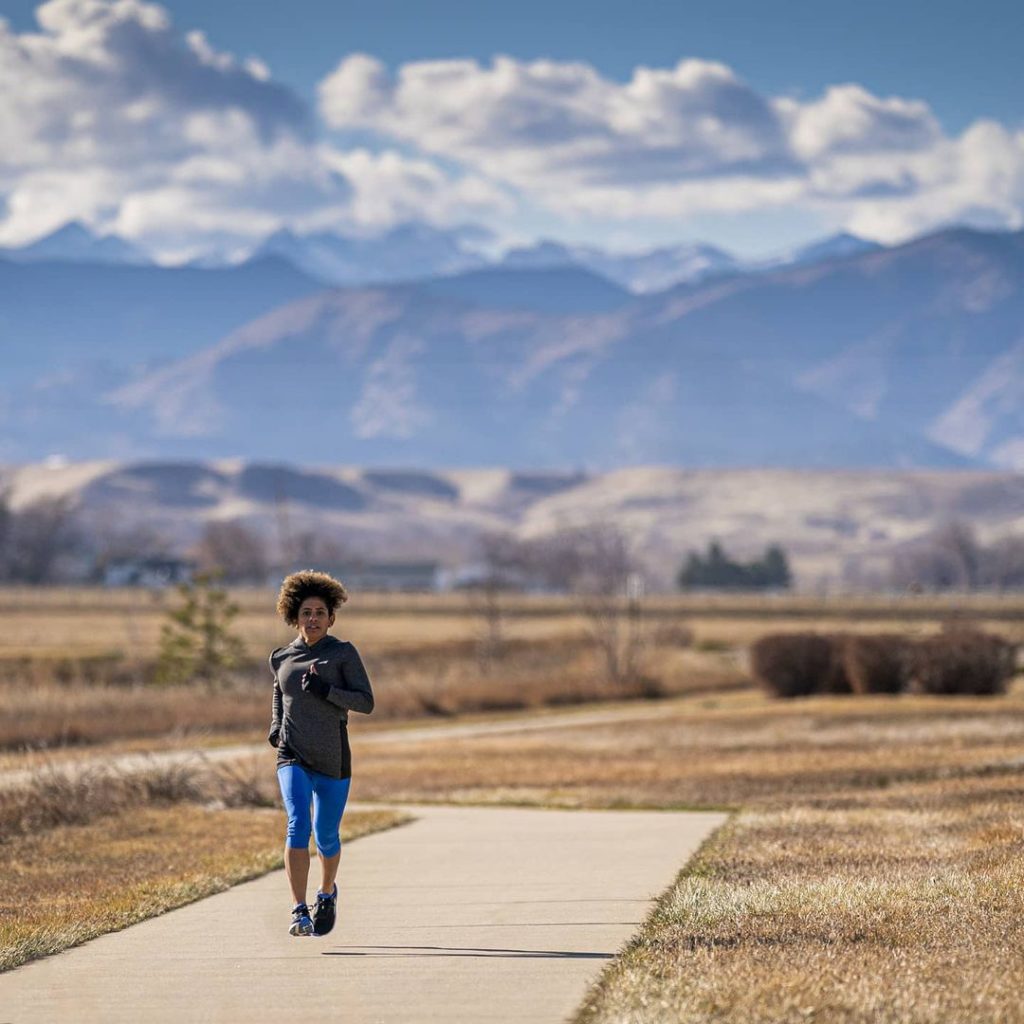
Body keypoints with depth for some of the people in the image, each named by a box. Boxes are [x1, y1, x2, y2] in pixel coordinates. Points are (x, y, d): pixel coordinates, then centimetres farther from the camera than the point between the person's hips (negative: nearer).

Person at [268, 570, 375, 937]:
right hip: (293, 756, 1)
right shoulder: (281, 658, 8)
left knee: (326, 837, 10)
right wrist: (275, 728, 8)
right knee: (298, 824, -21)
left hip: (333, 760, -1)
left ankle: (327, 893, 42)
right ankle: (299, 912, -26)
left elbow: (366, 702, -7)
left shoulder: (344, 654, -1)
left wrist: (326, 690, -20)